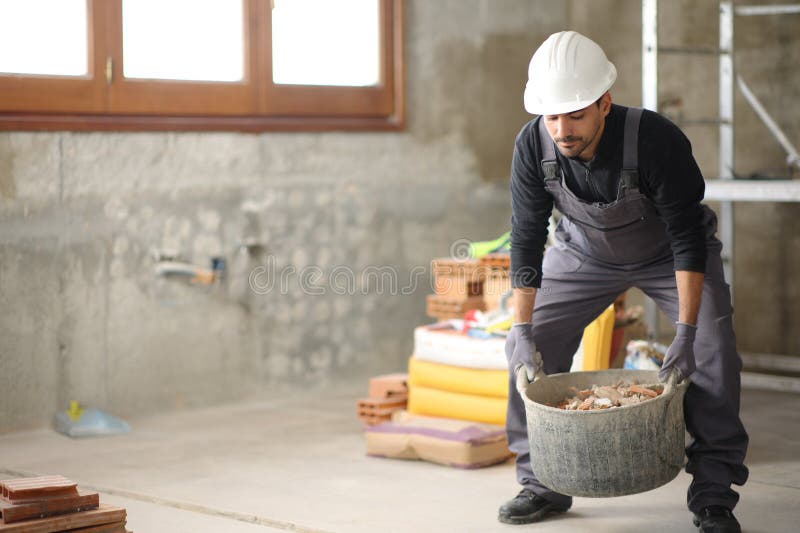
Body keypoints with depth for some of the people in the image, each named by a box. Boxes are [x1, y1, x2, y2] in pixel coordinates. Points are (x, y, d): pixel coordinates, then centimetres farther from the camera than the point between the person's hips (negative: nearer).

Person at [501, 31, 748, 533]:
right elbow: (526, 240, -18)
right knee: (529, 348, -7)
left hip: (668, 252, -3)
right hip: (585, 252, 3)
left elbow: (688, 237, -30)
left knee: (713, 352, -19)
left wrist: (686, 332, -35)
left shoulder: (656, 139, -37)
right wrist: (523, 331, -22)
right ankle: (542, 484, 7)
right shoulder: (533, 145, -27)